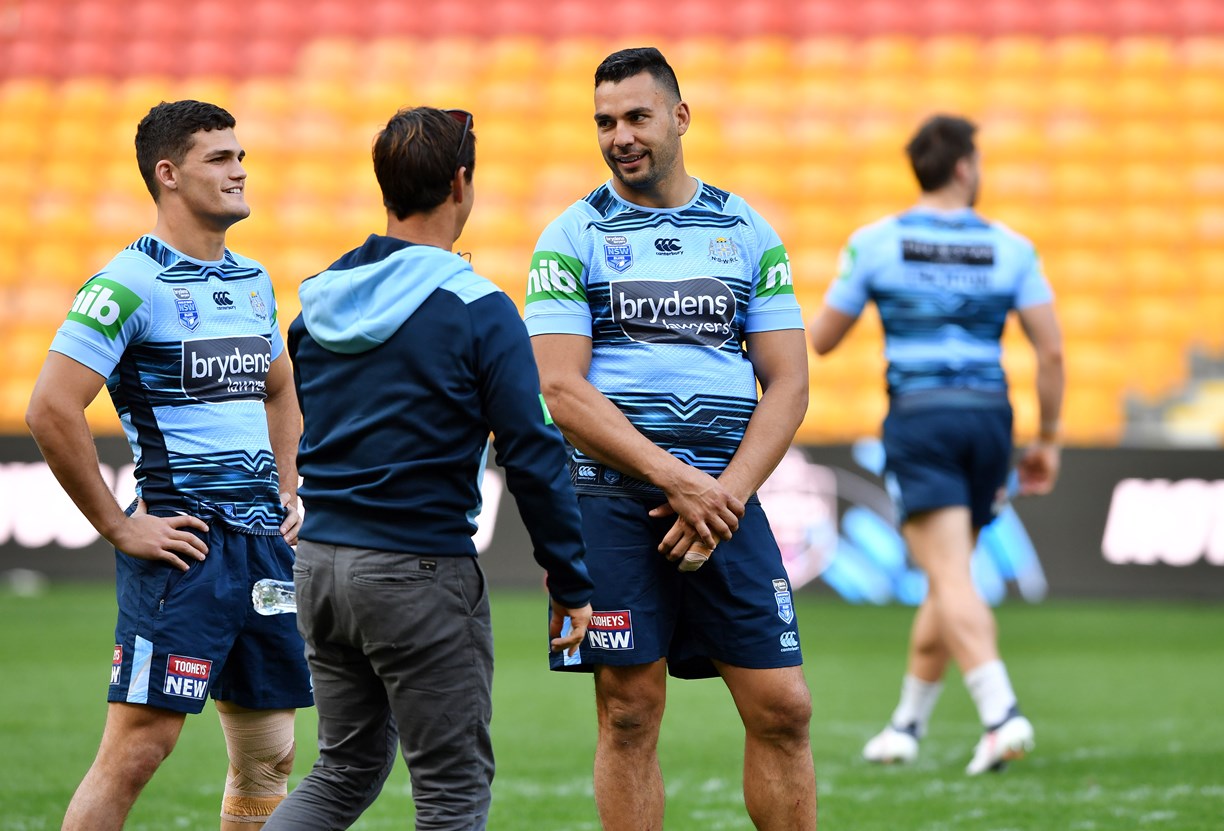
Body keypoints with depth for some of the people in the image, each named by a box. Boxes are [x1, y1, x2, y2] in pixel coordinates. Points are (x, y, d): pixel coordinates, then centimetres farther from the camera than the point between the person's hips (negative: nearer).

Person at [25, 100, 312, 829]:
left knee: (269, 755, 9)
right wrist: (119, 527, -14)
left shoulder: (254, 281, 15)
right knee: (139, 745, -12)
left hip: (265, 539, 8)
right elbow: (52, 411, -16)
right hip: (185, 542, -8)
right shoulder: (131, 284, -10)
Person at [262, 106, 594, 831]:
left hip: (320, 558, 7)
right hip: (417, 571, -7)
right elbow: (532, 453, -12)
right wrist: (572, 585, -5)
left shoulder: (319, 300, 7)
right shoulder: (478, 311, -11)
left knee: (347, 769, 18)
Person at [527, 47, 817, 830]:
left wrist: (727, 493, -8)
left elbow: (787, 384, 7)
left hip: (726, 496, 2)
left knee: (782, 708, -2)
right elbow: (564, 391, -7)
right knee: (631, 713, -1)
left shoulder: (748, 231, 10)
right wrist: (675, 479, -15)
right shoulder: (573, 236, 2)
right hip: (614, 497, -2)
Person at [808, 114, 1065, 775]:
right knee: (947, 578, 16)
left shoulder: (876, 243, 0)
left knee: (953, 581, -13)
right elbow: (1051, 351, -2)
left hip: (918, 419, -3)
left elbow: (820, 341, 6)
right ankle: (907, 725, 24)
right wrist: (1048, 440, 8)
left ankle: (1001, 714, -31)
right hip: (988, 416, 3)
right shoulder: (1009, 248, 4)